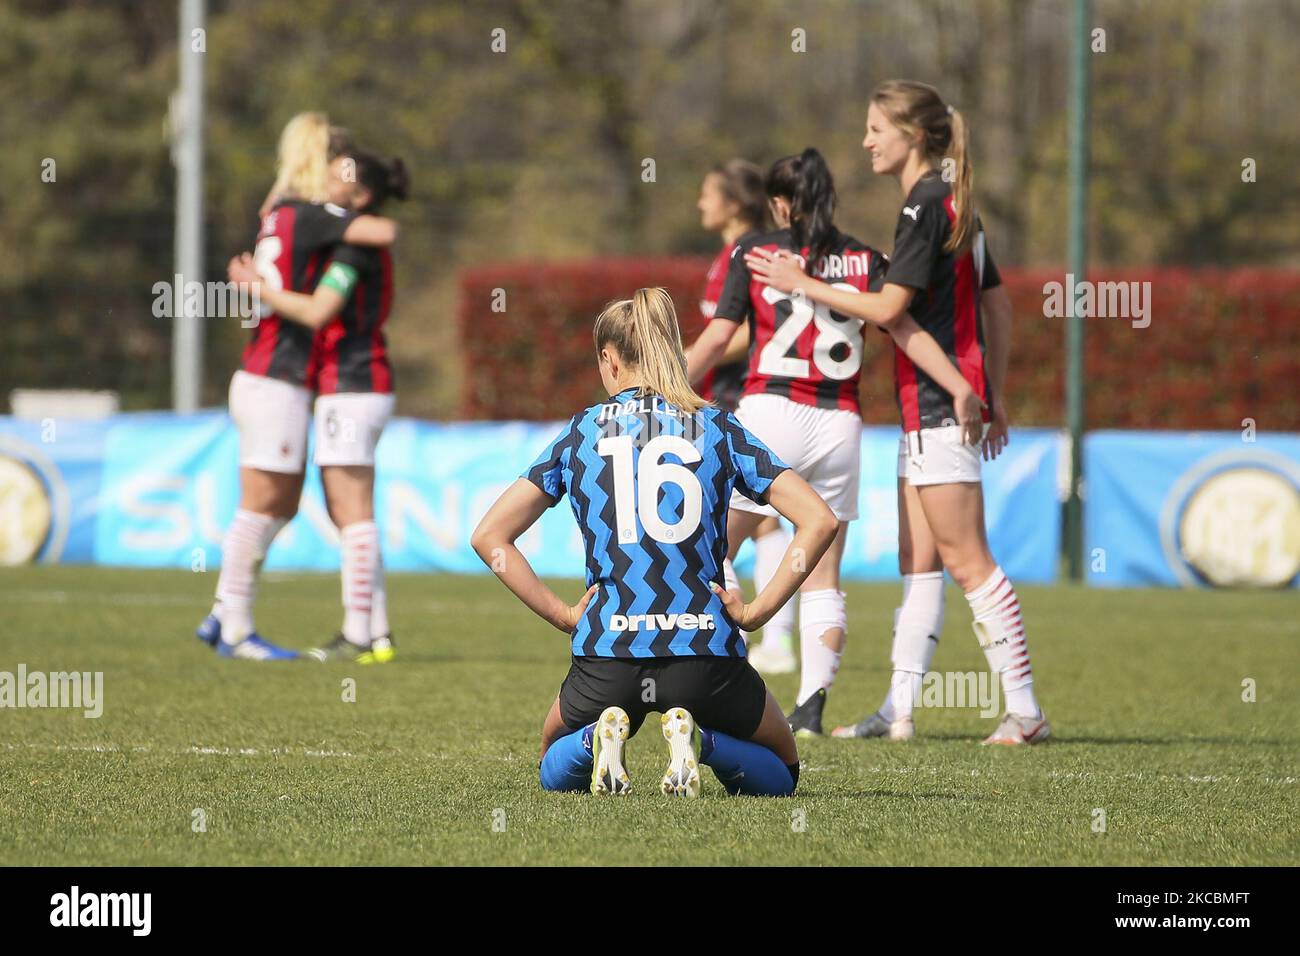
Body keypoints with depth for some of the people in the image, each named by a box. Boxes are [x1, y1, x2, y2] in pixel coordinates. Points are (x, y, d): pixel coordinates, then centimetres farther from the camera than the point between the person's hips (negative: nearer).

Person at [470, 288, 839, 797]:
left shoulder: (580, 433, 8)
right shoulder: (717, 428, 6)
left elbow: (489, 535, 6)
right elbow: (819, 521, -3)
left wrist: (562, 614, 8)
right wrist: (757, 612, 1)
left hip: (605, 657, 1)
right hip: (705, 654, -1)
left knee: (555, 771, 30)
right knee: (779, 771, 23)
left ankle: (600, 737, -5)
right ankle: (696, 742, -9)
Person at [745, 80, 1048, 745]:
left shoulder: (926, 205, -14)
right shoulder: (955, 203, 15)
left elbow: (887, 307, -18)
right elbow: (998, 304, 18)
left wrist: (802, 285, -7)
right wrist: (995, 396, 21)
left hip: (938, 404, -10)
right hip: (934, 403, 10)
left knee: (966, 560, -8)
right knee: (917, 561, 9)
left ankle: (1025, 710, -8)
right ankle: (898, 711, 10)